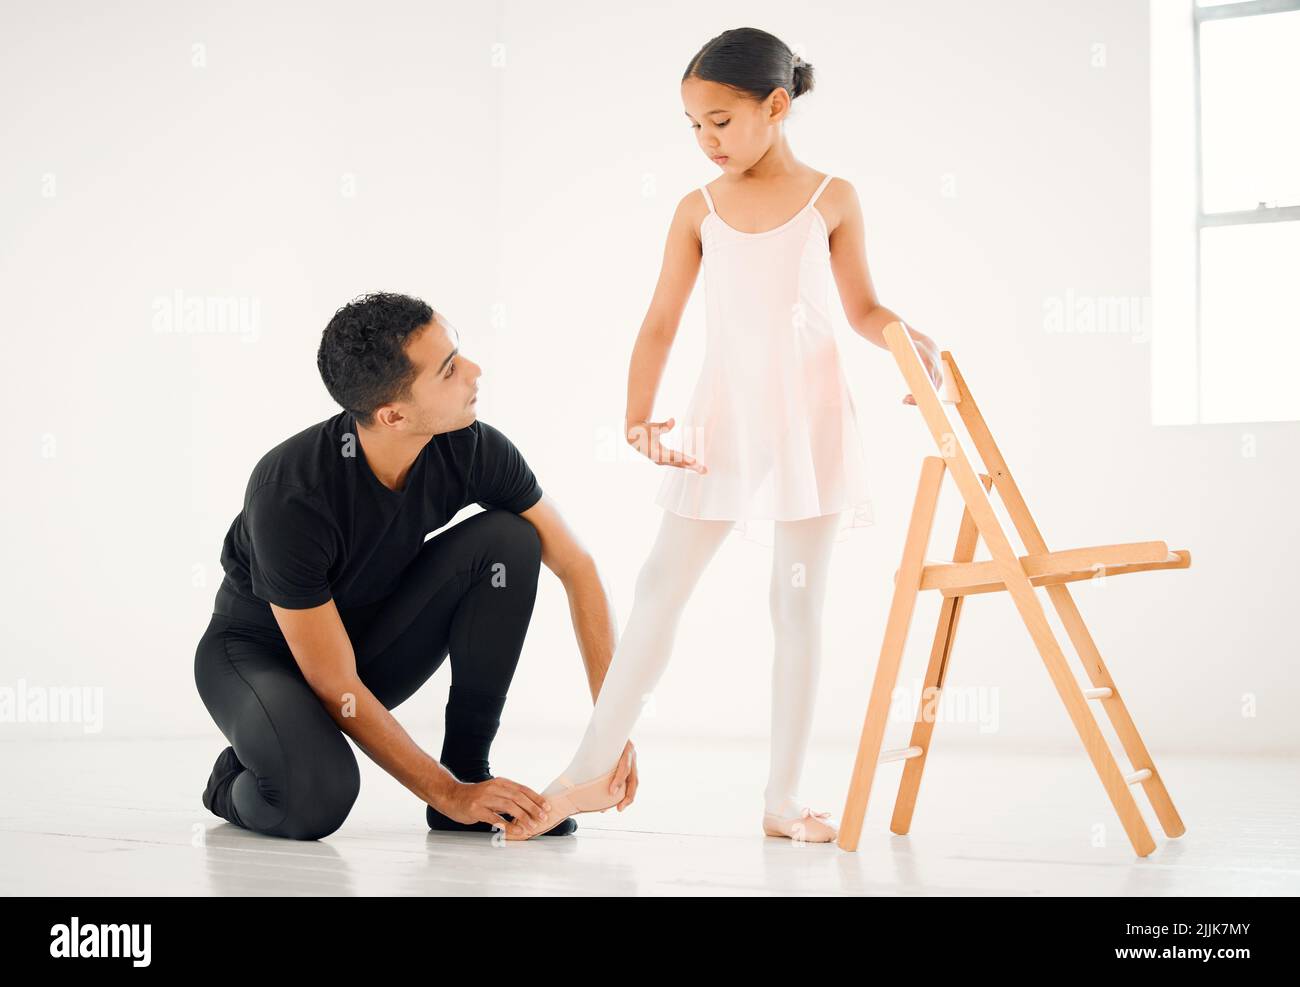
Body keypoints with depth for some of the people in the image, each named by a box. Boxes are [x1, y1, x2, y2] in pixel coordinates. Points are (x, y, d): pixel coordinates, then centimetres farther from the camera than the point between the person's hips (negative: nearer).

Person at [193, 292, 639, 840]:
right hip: (259, 652, -5)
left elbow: (577, 568, -10)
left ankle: (469, 766, -10)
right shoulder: (290, 494, -34)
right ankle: (238, 781, 1)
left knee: (508, 541, -20)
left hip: (374, 640, 5)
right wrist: (449, 795, -25)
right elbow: (335, 688, -28)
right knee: (316, 799, -37)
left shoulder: (472, 449, -21)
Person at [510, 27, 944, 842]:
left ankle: (784, 798, 9)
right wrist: (639, 418, -8)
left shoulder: (832, 197, 0)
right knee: (660, 587, 2)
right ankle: (593, 771, 9)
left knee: (799, 604, 2)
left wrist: (911, 338, -11)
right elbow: (661, 323, 2)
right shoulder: (700, 210, 4)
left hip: (810, 418, -2)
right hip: (723, 420, 2)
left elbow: (861, 306, 8)